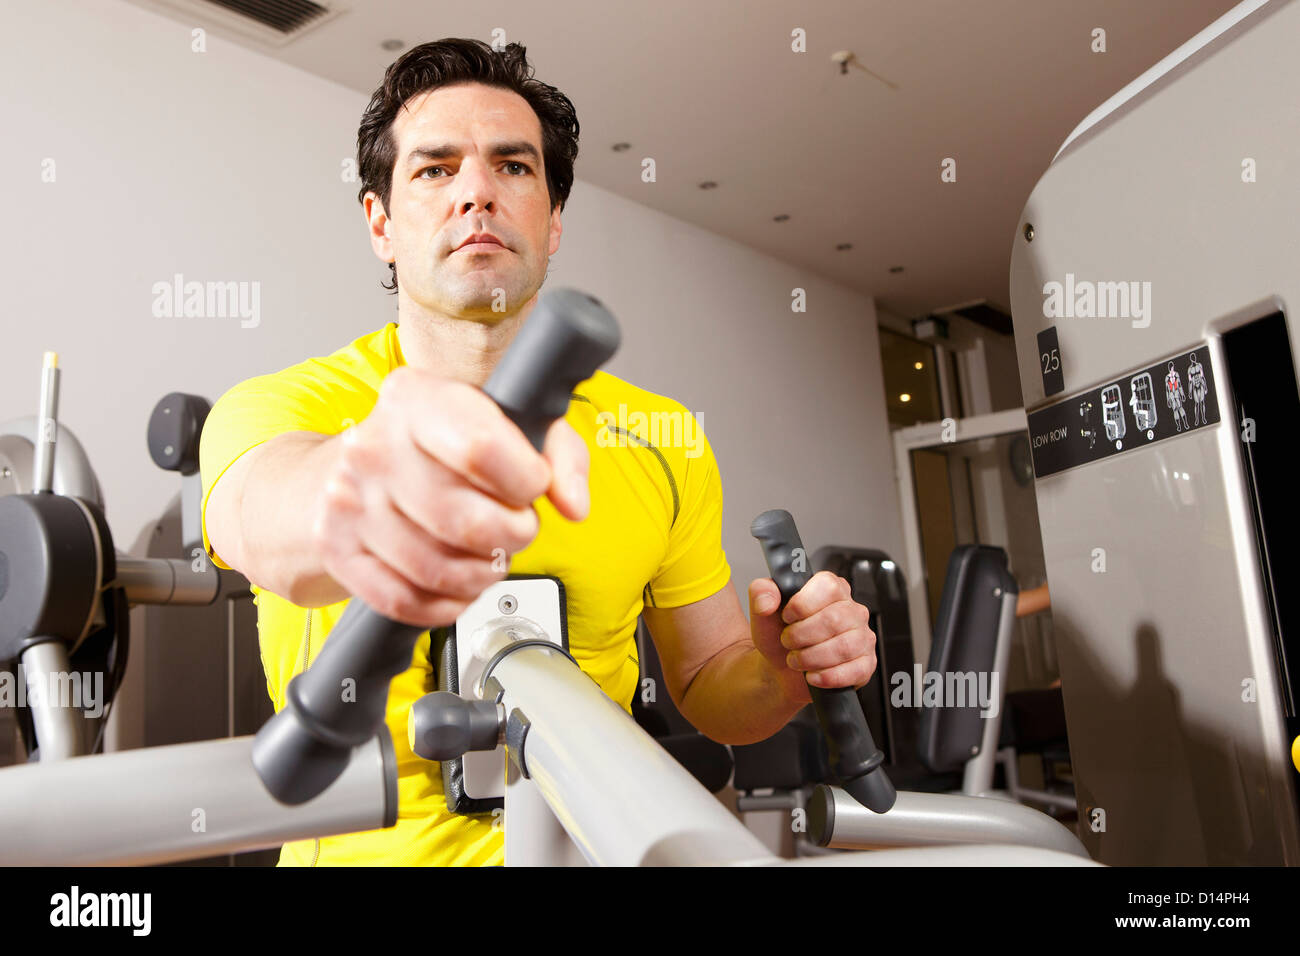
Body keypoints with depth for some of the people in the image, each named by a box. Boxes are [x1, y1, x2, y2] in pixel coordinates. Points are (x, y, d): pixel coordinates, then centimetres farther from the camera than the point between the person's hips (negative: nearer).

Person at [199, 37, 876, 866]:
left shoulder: (663, 443, -2)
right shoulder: (281, 405, -8)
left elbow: (708, 687, 6)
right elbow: (264, 509, -30)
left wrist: (788, 670, -14)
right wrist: (349, 496, -51)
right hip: (362, 848, -1)